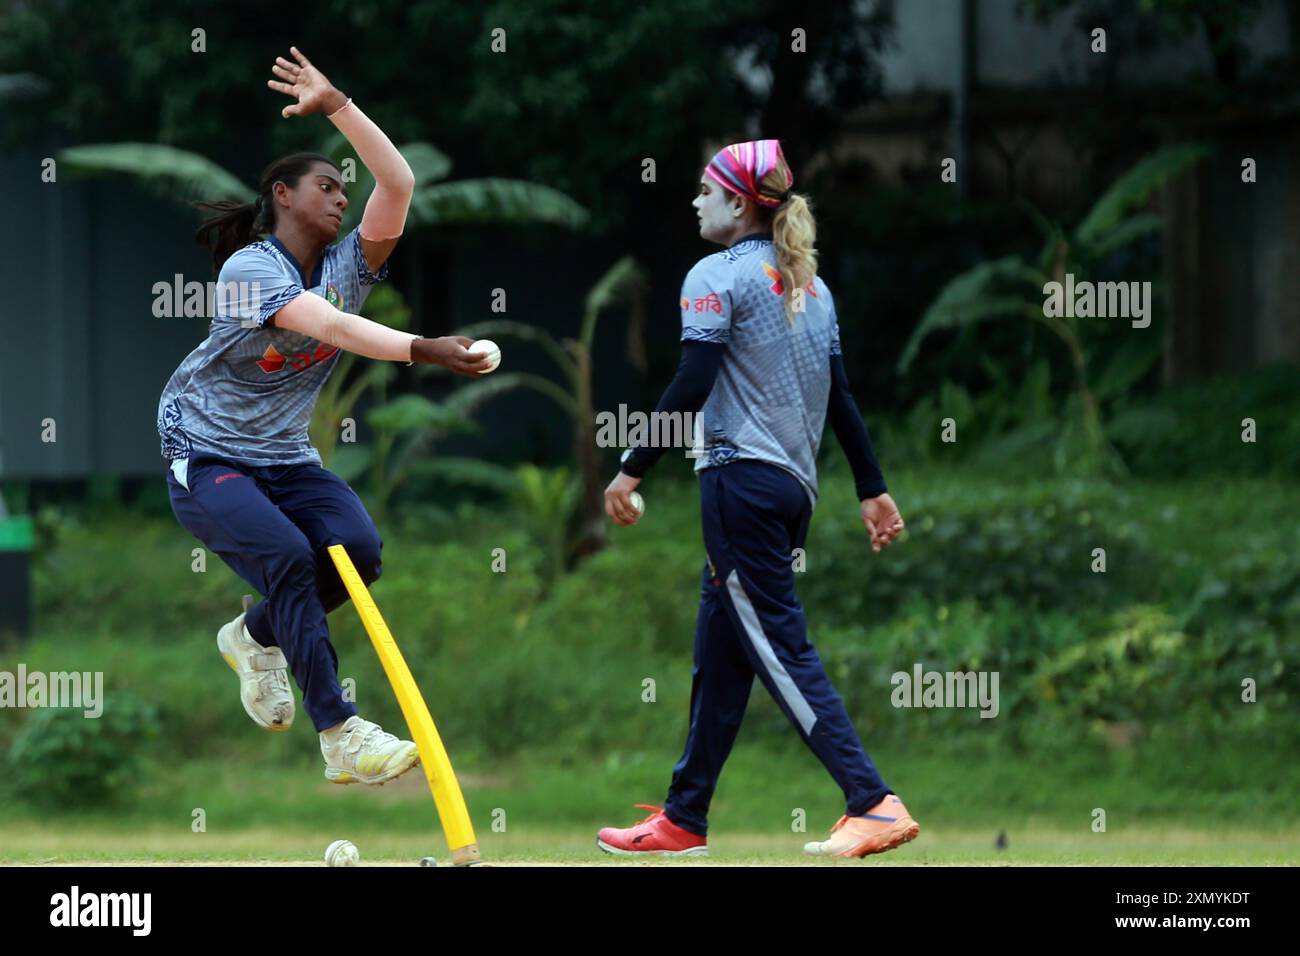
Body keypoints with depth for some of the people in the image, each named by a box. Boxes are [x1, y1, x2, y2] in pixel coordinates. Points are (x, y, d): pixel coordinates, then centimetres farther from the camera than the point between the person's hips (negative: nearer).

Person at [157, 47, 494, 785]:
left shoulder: (348, 268, 2)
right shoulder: (249, 269, -18)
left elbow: (398, 184, -12)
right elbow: (332, 327, -35)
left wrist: (336, 105, -17)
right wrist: (423, 351, -46)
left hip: (286, 458, 6)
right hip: (206, 457, -6)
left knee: (357, 551, -19)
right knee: (286, 554, -30)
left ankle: (256, 637, 12)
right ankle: (342, 738, -32)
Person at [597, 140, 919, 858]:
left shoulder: (719, 277, -7)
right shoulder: (809, 284, 16)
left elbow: (691, 386, -17)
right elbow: (839, 394, 16)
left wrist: (633, 470, -14)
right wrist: (872, 488, 18)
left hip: (742, 477, -9)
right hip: (796, 487, 9)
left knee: (780, 649, -11)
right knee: (719, 651, 14)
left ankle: (875, 804, -21)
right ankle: (683, 819, 19)